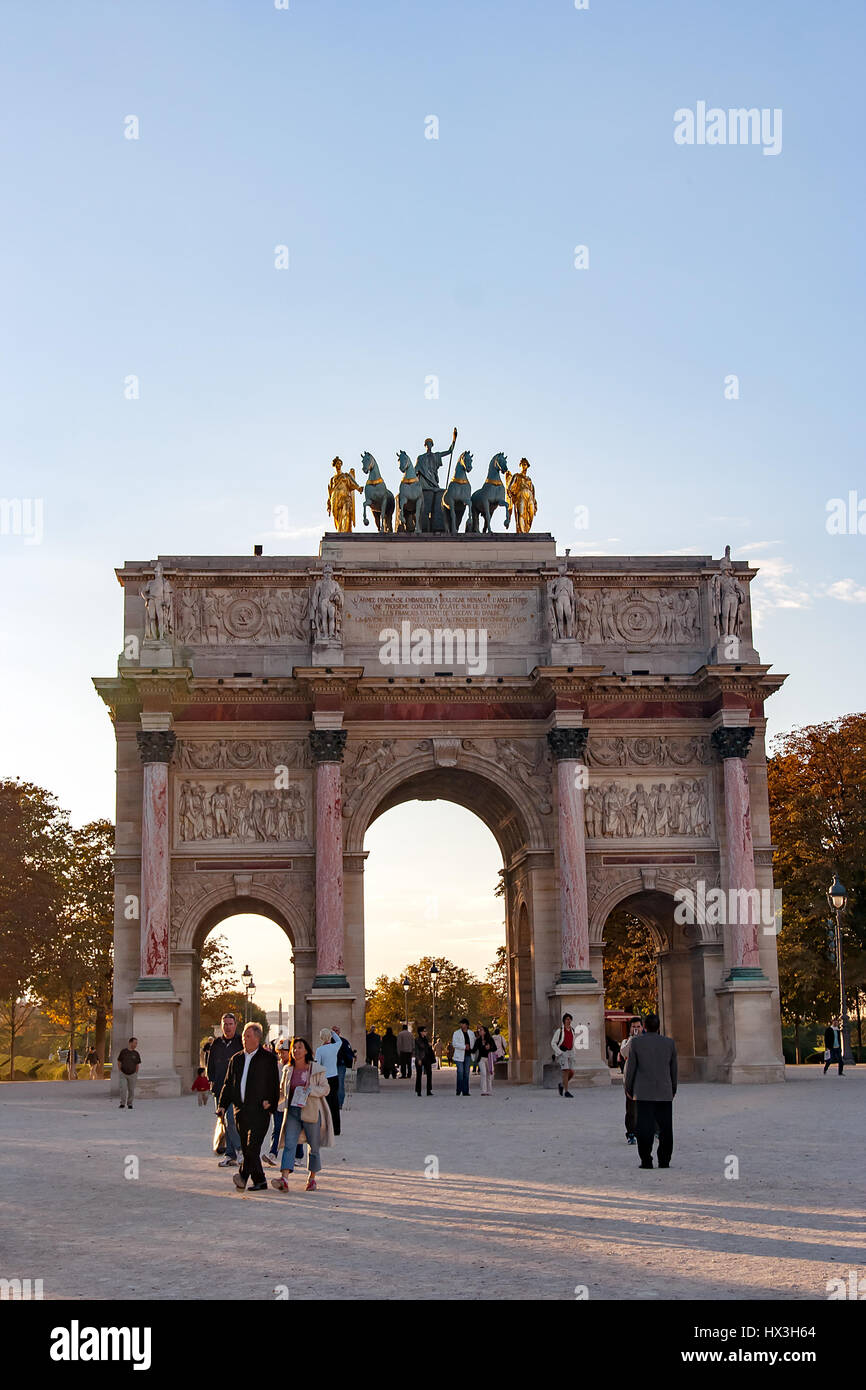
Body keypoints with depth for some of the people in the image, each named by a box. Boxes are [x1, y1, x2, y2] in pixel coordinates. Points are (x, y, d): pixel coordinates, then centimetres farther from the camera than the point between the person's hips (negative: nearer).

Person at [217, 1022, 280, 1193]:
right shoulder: (236, 1059, 16)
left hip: (259, 1110, -6)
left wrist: (270, 1101, -11)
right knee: (246, 1148, 7)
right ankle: (260, 1181, 14)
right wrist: (223, 1105, 7)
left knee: (253, 1145, -18)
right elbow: (228, 1084, 18)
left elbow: (274, 1083, 0)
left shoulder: (268, 1058, 0)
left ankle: (243, 1176, -29)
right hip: (241, 1111, 6)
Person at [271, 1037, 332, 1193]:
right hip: (292, 1111, 2)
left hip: (311, 1112, -2)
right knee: (289, 1144, -13)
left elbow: (325, 1089, -3)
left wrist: (310, 1090, -19)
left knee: (314, 1146, 8)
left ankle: (312, 1178, 27)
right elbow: (282, 1091, 20)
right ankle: (284, 1180, -25)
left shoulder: (317, 1070, -2)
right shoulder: (288, 1070, 9)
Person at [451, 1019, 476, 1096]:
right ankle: (459, 1090, -1)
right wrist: (464, 1047, -15)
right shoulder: (456, 1033, 0)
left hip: (468, 1055, 3)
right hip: (459, 1055, -3)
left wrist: (470, 1048, 3)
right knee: (460, 1072, -8)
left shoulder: (471, 1033, 12)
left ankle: (465, 1091, 6)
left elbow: (474, 1042, 22)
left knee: (466, 1073, 3)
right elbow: (454, 1043, -10)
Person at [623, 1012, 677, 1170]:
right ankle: (664, 1161, 7)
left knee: (645, 1127, -2)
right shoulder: (670, 1043, 3)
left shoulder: (635, 1042, -3)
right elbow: (673, 1068, 11)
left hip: (643, 1092, -2)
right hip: (665, 1092, 2)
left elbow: (630, 1066, -1)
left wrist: (628, 1088, 10)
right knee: (665, 1127, 7)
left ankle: (646, 1161, -6)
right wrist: (673, 1088, 23)